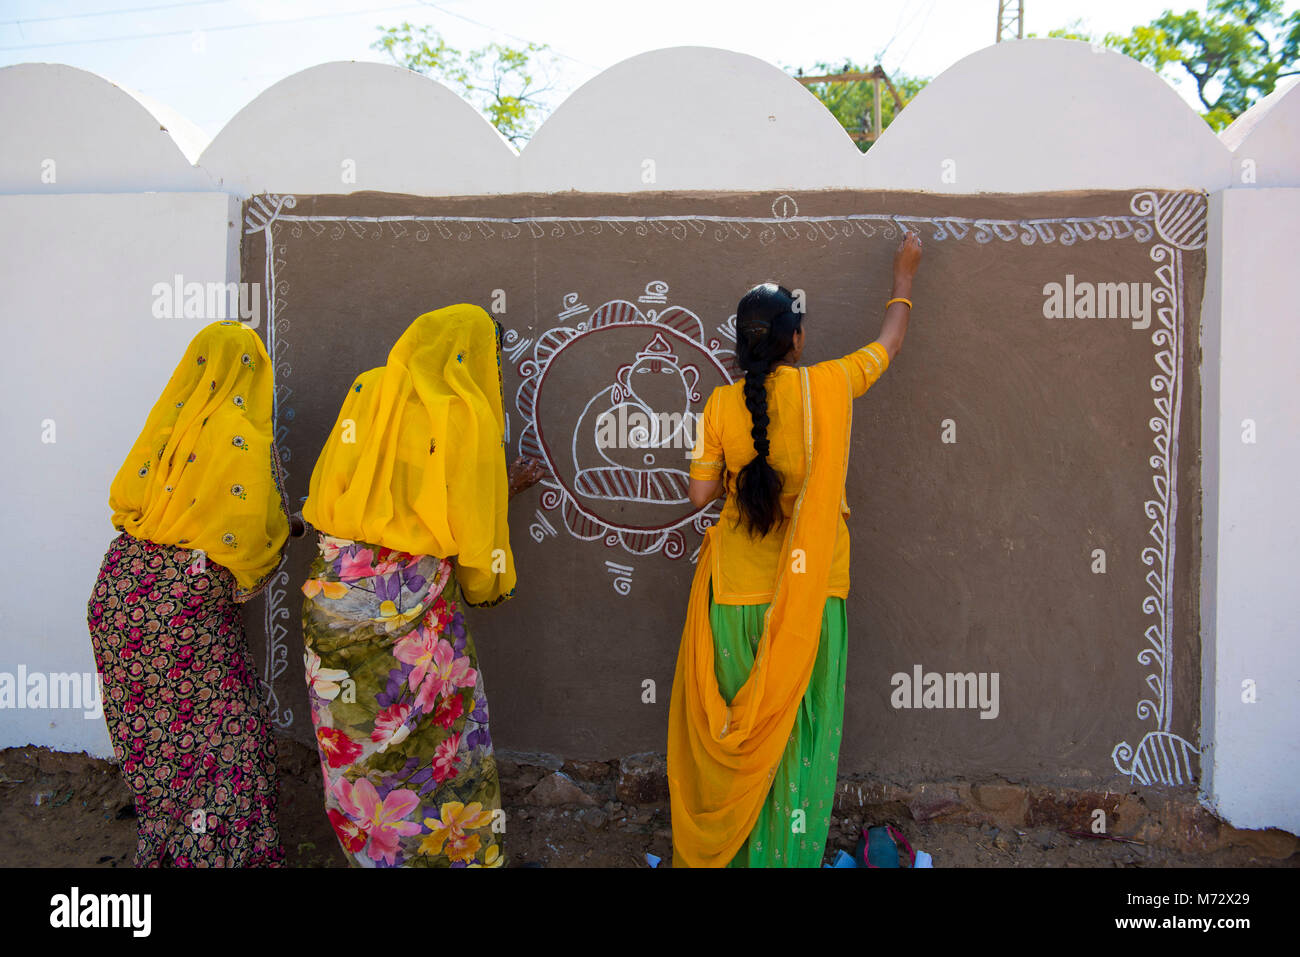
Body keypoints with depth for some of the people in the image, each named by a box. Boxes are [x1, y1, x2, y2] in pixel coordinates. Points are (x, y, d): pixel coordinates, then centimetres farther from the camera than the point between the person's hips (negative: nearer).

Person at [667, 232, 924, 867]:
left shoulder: (722, 405, -6)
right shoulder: (829, 387, -7)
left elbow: (700, 493, -3)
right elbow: (890, 342, 11)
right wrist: (903, 275, 26)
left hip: (736, 593, 1)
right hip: (810, 594, -1)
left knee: (731, 723, 15)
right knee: (795, 725, 9)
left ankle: (717, 846, 29)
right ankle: (786, 852, 18)